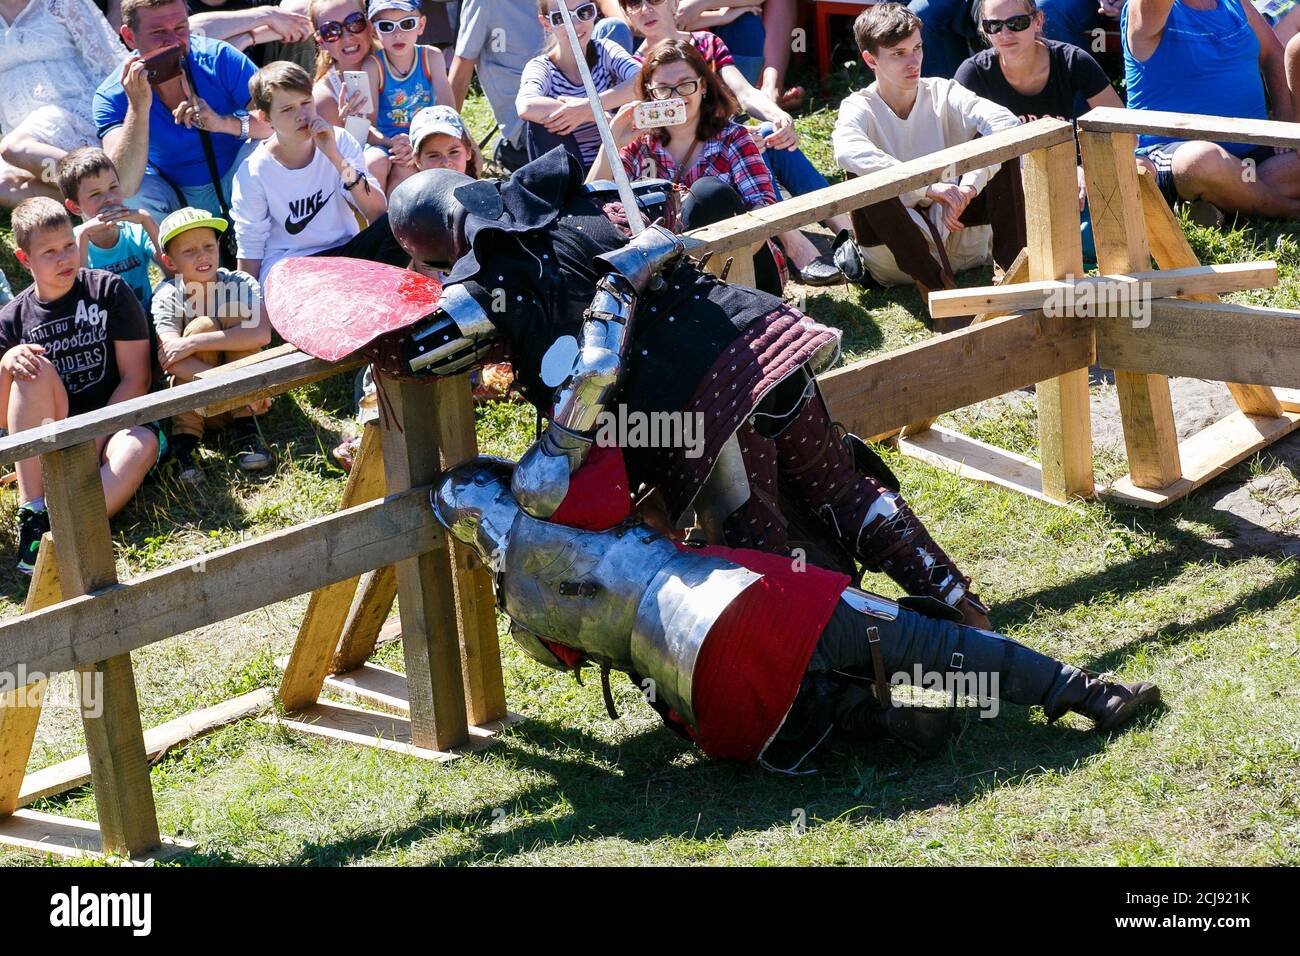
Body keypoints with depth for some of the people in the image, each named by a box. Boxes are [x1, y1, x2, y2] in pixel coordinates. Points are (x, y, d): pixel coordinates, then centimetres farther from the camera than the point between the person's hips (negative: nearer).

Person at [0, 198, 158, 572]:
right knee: (33, 368, -26)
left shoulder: (108, 290, -1)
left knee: (141, 446, -35)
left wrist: (93, 442, -15)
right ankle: (32, 515, -32)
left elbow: (136, 377, -5)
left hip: (115, 420, -1)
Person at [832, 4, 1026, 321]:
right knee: (863, 176, -28)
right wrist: (925, 186, -41)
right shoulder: (859, 108, -6)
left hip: (960, 233, 2)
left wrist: (967, 188, -31)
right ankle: (934, 284, -29)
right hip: (898, 250, -2)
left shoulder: (943, 93, 0)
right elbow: (847, 151, -32)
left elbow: (1006, 122, -18)